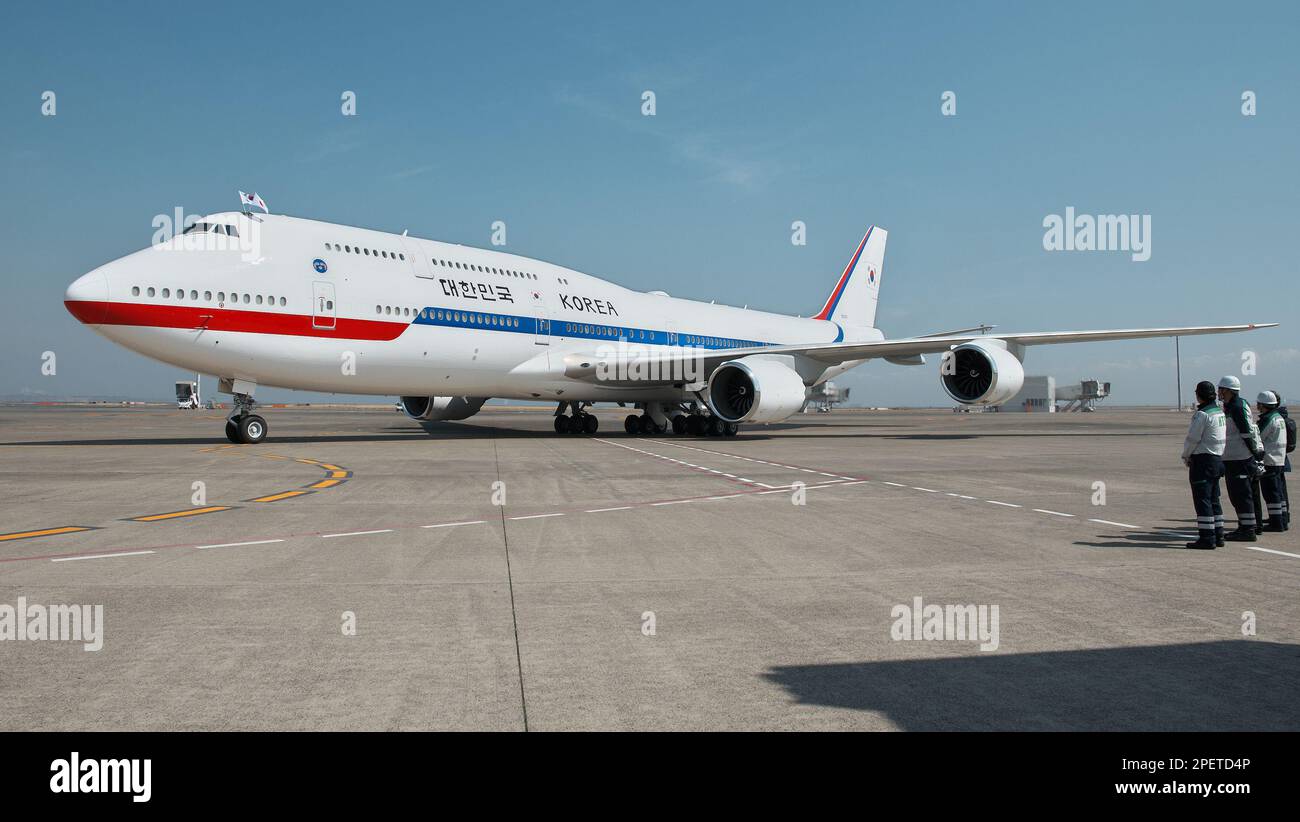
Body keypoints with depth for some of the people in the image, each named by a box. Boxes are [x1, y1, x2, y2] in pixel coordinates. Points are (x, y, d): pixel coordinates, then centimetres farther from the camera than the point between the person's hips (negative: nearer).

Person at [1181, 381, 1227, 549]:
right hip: (1218, 459, 9)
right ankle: (1218, 535, 20)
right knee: (1213, 499, 16)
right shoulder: (1220, 412, 11)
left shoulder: (1202, 415, -17)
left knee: (1202, 500, -6)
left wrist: (1185, 456, 1)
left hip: (1203, 460, -9)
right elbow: (1223, 437, 16)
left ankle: (1207, 538, -7)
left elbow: (1192, 439, -16)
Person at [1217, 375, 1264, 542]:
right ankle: (1244, 528, 23)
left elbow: (1248, 433, -18)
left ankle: (1248, 531, -4)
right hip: (1231, 458, 10)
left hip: (1240, 459, -10)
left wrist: (1255, 452, -16)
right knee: (1236, 494, 15)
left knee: (1241, 494, -7)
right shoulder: (1229, 407, 16)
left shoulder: (1238, 408, -15)